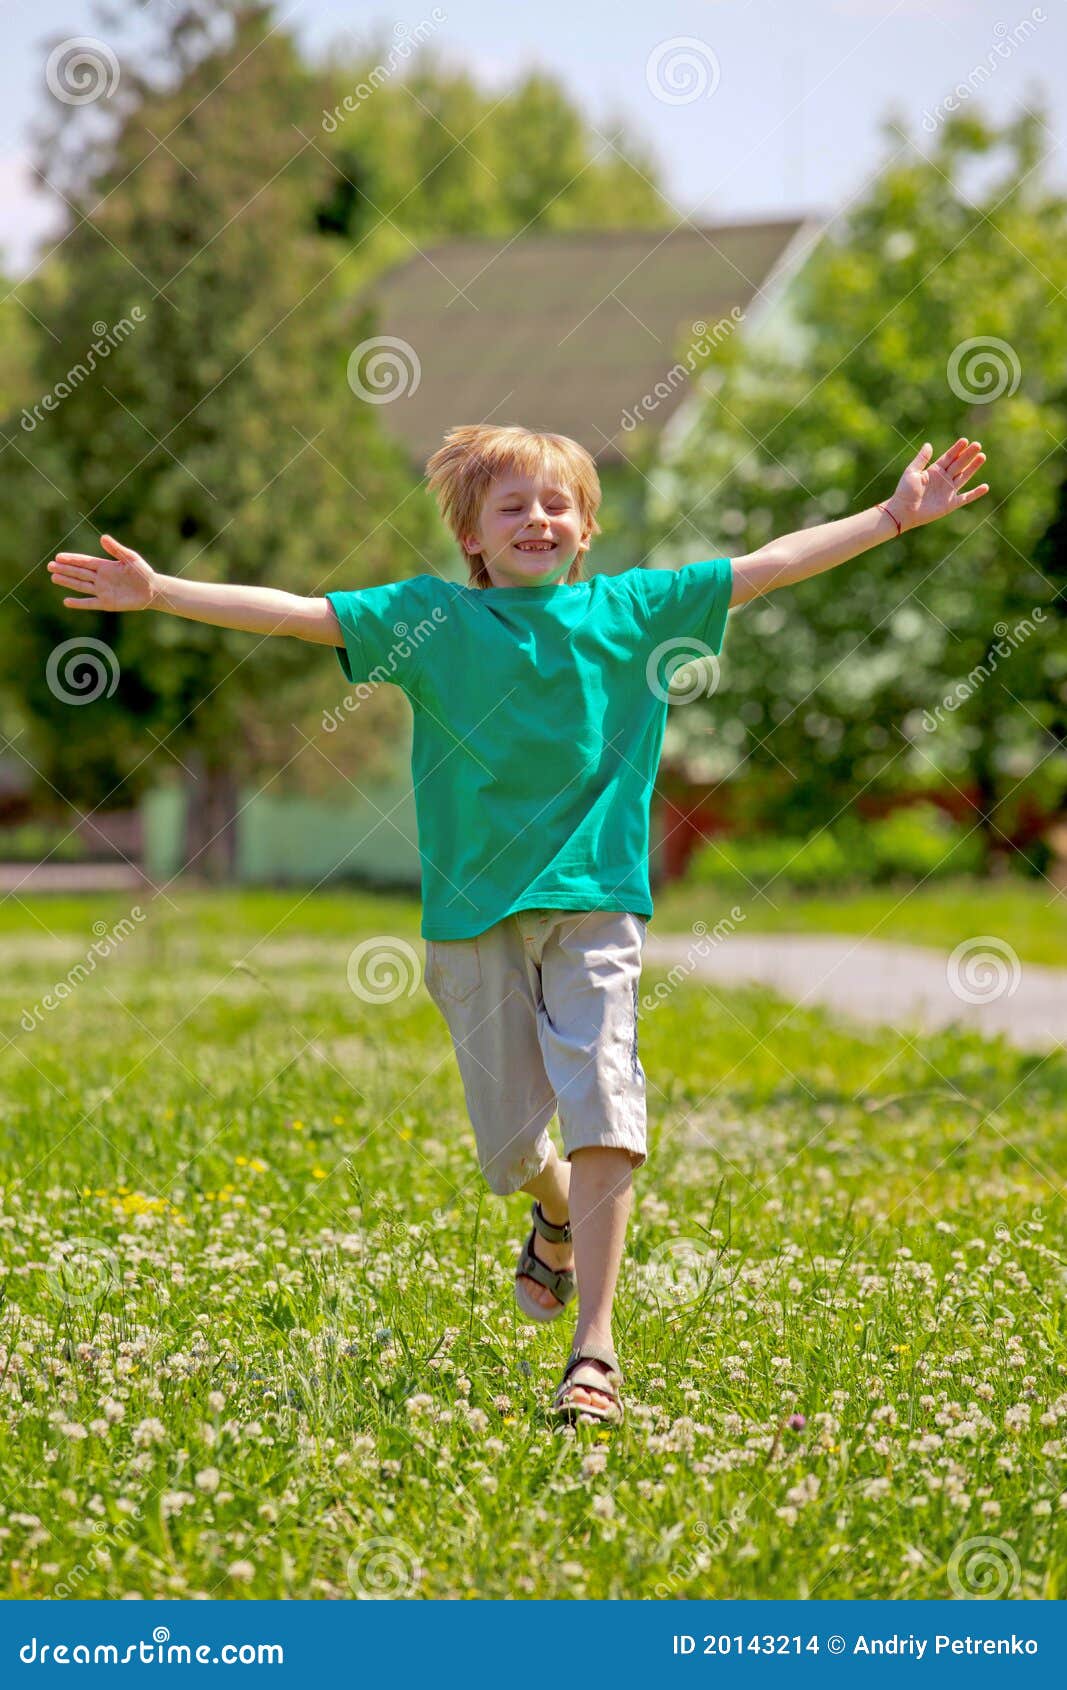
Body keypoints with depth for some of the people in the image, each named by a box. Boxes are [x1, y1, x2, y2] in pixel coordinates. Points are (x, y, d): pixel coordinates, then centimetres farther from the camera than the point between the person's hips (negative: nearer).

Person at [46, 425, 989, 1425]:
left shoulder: (632, 609, 6)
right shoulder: (429, 618, 3)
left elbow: (773, 564, 9)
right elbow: (295, 612, -3)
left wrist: (894, 516, 7)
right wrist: (158, 593, -11)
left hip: (594, 901, 0)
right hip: (474, 911, 0)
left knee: (600, 1110, -14)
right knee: (510, 1146, 5)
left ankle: (594, 1351, -11)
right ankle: (561, 1216, 42)